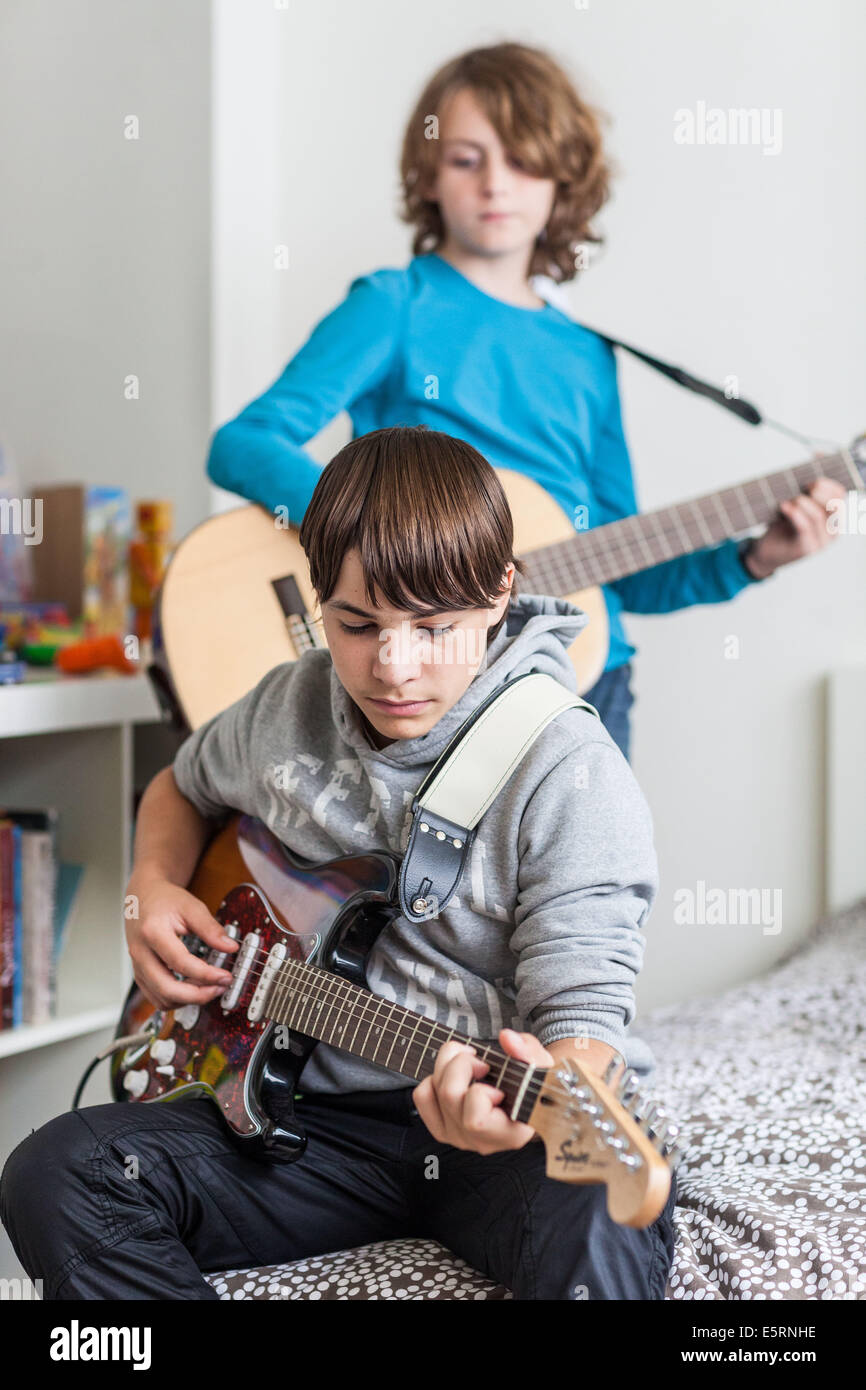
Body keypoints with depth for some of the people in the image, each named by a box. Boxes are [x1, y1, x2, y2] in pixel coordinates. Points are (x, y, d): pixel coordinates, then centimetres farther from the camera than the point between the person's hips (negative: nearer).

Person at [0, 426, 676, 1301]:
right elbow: (185, 785, 28)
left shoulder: (571, 777, -15)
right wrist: (153, 887, 6)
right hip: (320, 1117, 6)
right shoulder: (287, 710, 4)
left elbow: (588, 1019, -20)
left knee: (605, 1231, -41)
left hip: (497, 1129, -5)